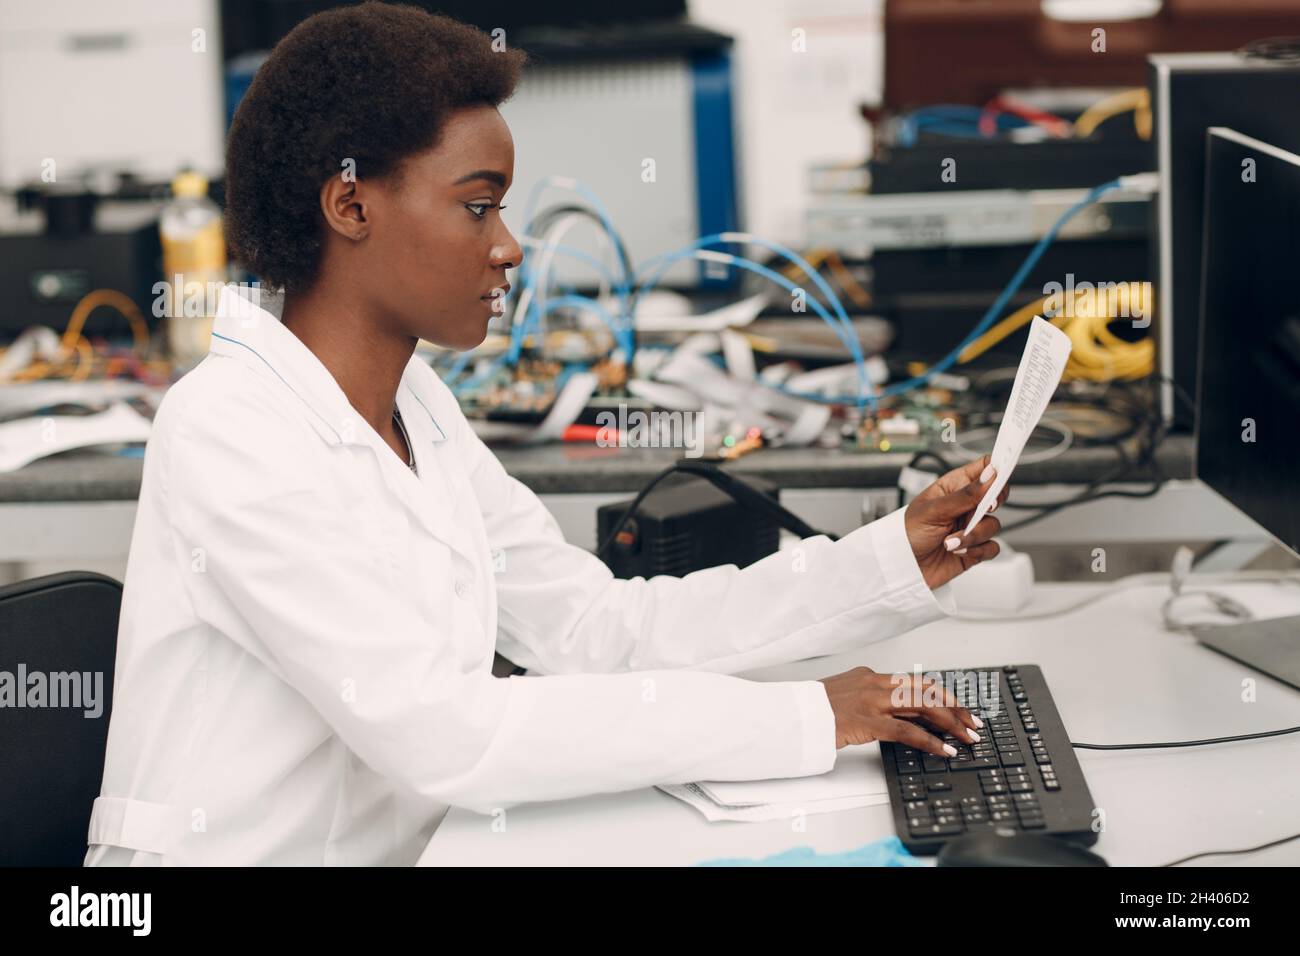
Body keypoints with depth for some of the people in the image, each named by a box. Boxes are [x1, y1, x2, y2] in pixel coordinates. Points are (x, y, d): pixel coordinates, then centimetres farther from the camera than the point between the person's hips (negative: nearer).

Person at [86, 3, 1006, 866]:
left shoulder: (417, 408, 8)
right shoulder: (230, 433, -17)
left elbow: (597, 625, 5)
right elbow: (435, 732, -24)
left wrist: (894, 560, -1)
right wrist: (796, 721, -22)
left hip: (396, 851, 7)